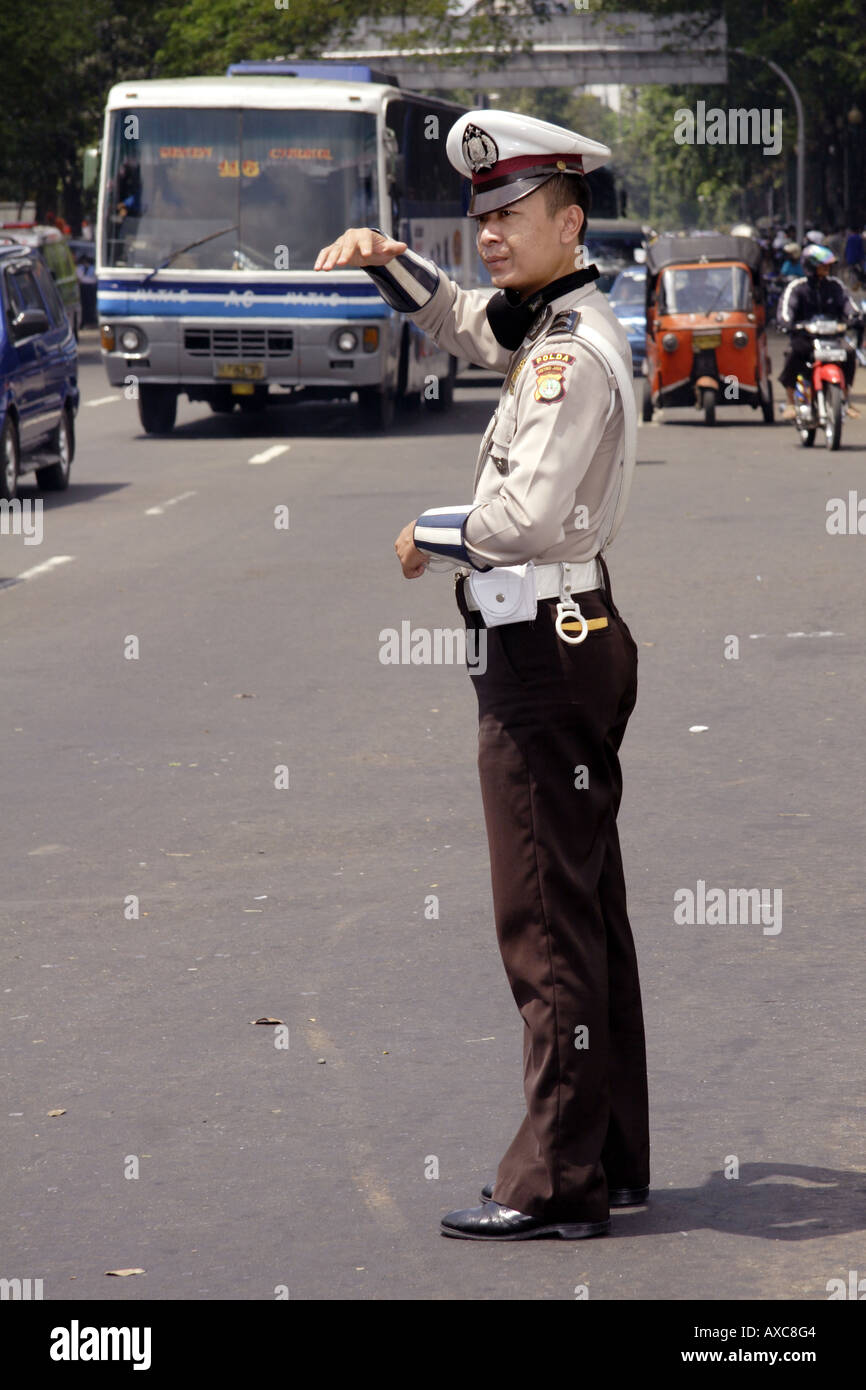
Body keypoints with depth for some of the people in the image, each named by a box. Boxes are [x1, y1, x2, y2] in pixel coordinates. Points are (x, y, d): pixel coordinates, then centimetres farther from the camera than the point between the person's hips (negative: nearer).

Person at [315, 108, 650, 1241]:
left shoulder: (573, 349, -16)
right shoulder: (545, 323, 14)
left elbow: (527, 513, -26)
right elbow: (457, 320, 34)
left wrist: (429, 536, -8)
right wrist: (385, 257, 15)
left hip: (544, 653, -10)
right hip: (568, 640, 10)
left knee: (547, 924, -8)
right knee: (586, 912, 14)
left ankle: (555, 1185, -6)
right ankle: (613, 1158, 21)